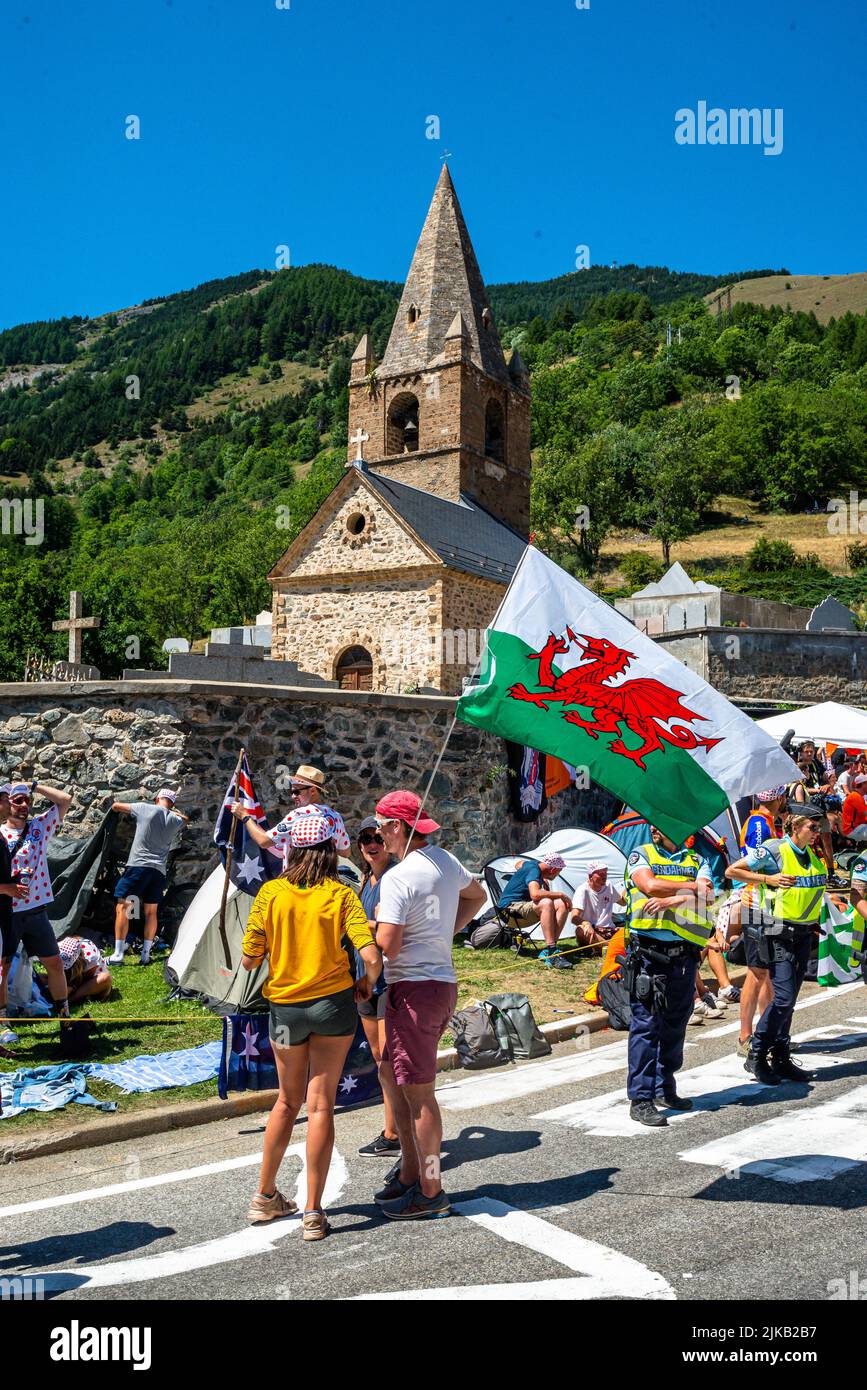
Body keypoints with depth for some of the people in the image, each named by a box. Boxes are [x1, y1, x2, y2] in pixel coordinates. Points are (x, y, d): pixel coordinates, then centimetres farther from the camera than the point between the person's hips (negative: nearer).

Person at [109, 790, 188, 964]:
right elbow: (185, 818, 36)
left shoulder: (145, 808, 0)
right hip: (159, 871, 4)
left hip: (137, 866, -4)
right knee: (151, 912, 11)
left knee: (122, 908, -1)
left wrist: (128, 812, 31)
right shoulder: (177, 820, 10)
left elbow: (115, 806, 13)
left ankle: (118, 954, -5)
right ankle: (146, 954, 11)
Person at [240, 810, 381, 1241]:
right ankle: (313, 1213, 10)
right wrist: (366, 984, 3)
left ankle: (265, 1197, 31)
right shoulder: (341, 895, -9)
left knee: (288, 1101, 21)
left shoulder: (271, 892, -6)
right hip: (333, 1003, -2)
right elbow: (371, 957, -17)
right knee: (321, 1104, 7)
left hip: (284, 1007, 2)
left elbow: (249, 959, -6)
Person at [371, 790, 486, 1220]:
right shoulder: (446, 861, 7)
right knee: (391, 1073, 20)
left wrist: (377, 924, -3)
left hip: (414, 989, -10)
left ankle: (430, 1193, 12)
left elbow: (388, 946, -23)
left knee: (418, 1091, 1)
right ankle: (409, 1173, 31)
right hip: (442, 981, 10)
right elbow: (476, 896, 26)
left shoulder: (398, 878, -19)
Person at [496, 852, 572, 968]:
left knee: (562, 905, -10)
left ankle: (547, 951, -19)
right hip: (510, 907, -10)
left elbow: (519, 863, 34)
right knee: (546, 903, -37)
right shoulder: (534, 870, -19)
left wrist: (542, 879, 23)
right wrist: (561, 895, -27)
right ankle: (551, 952, -42)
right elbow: (535, 894, -39)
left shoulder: (533, 863, 9)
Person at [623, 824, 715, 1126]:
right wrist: (691, 886, -2)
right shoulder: (641, 855, 5)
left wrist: (672, 899, -15)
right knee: (645, 1025, -4)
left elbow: (708, 895, -1)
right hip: (649, 953, -4)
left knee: (675, 1025, 13)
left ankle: (665, 1088, 27)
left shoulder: (696, 860, 16)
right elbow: (650, 885, -14)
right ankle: (641, 1099, 0)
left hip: (684, 954, 4)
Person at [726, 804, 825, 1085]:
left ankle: (781, 1059, 18)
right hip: (779, 933, -7)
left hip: (803, 933, 7)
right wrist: (768, 878, -17)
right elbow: (732, 871, -12)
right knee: (784, 996, -12)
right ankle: (756, 1056, 0)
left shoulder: (811, 854, 9)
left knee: (789, 1000, 11)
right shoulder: (774, 850, -13)